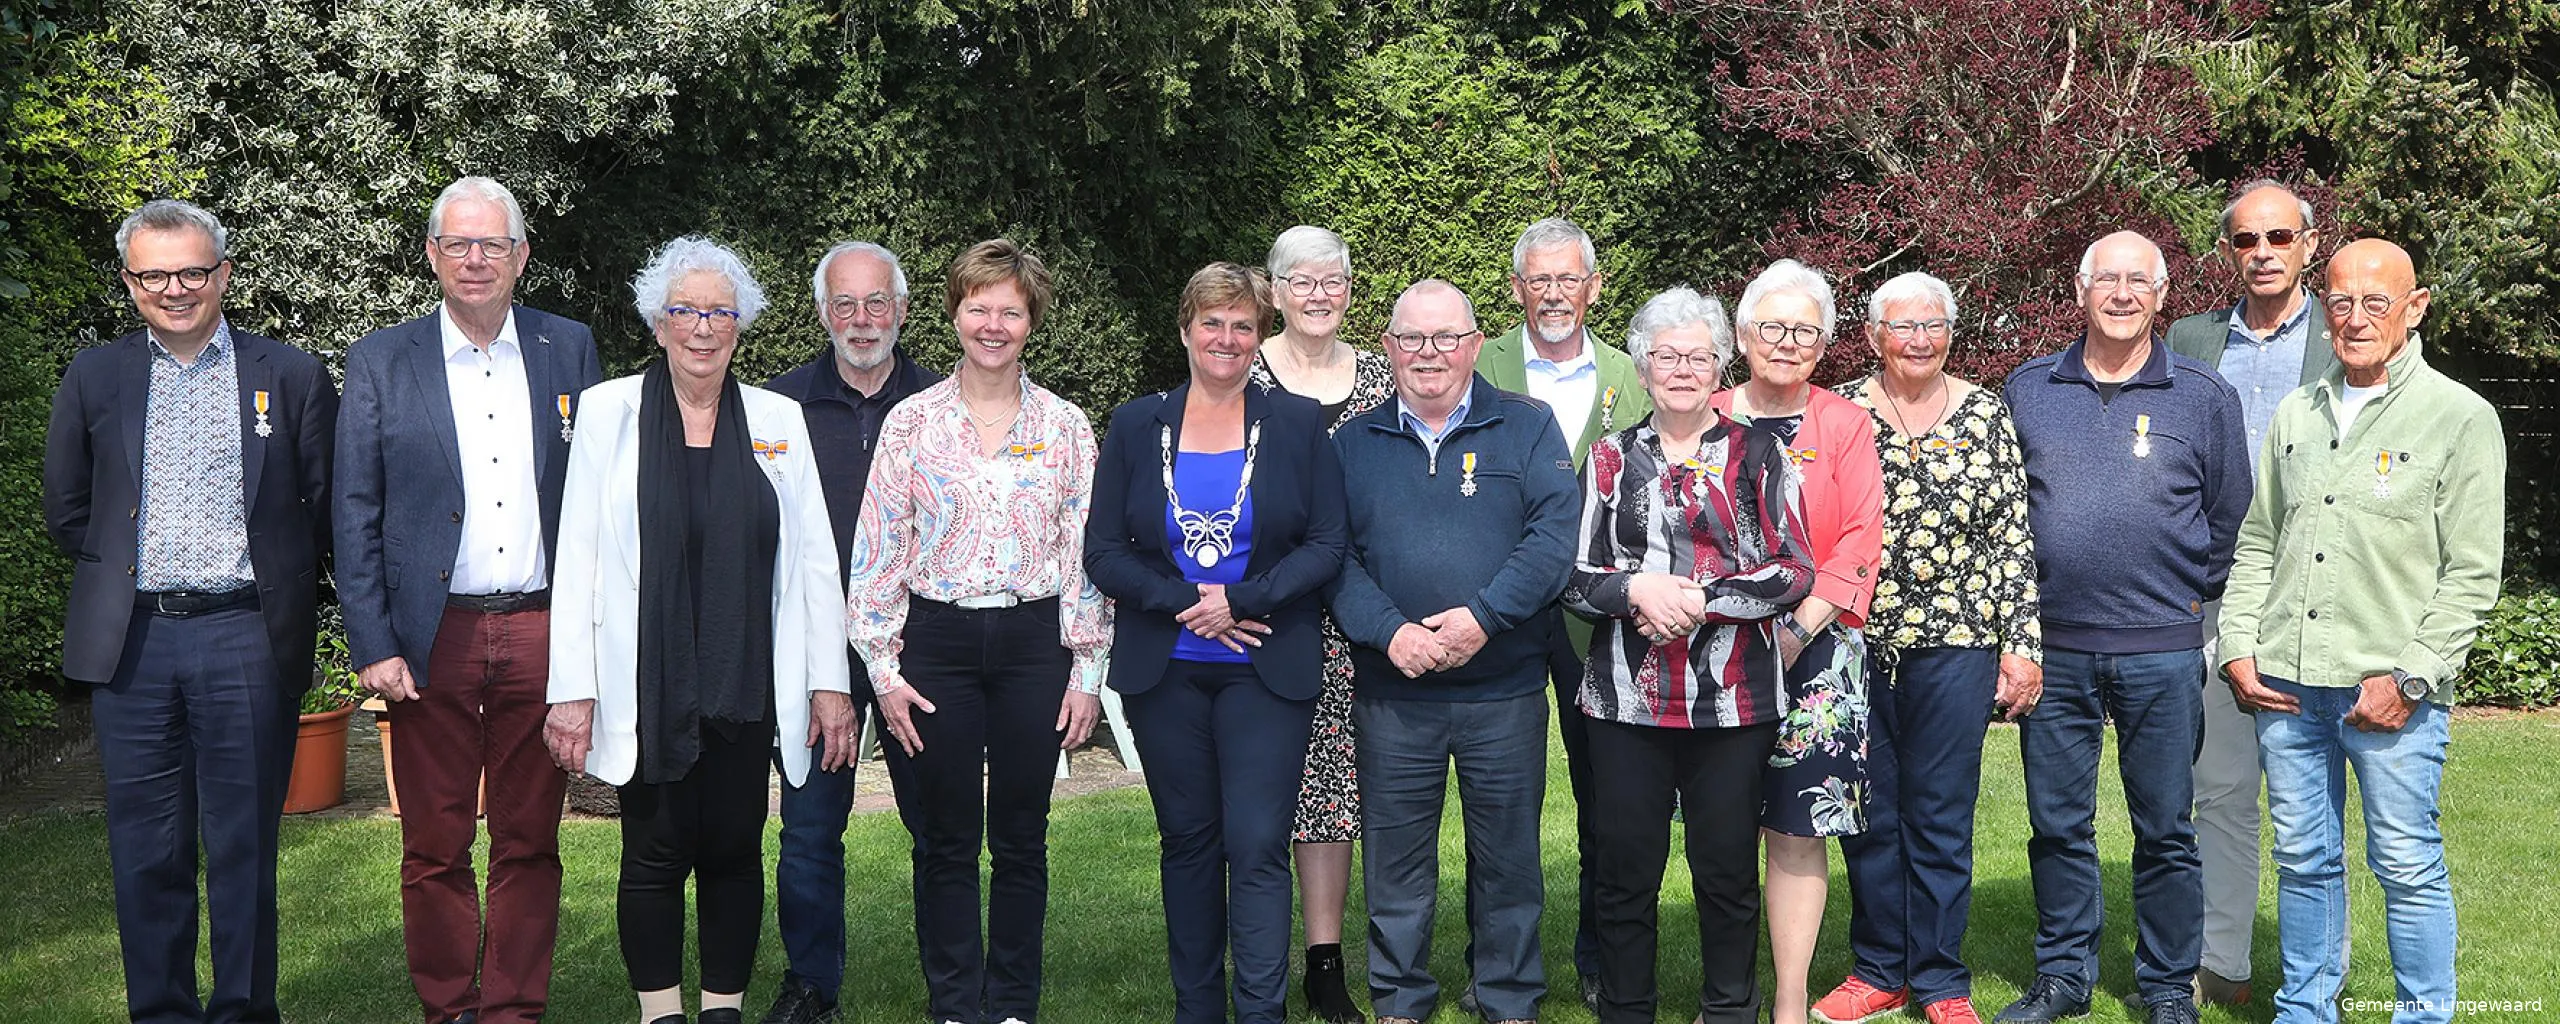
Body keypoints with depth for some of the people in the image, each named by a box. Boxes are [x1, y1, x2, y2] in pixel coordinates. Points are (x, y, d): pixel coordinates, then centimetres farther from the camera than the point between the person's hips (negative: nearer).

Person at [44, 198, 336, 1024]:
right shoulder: (93, 379, 9)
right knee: (146, 851, 7)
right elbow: (66, 513, 13)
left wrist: (275, 584, 0)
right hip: (131, 640, 2)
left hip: (247, 641, -2)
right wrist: (124, 577, 7)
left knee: (243, 846, 4)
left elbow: (325, 507, 5)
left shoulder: (292, 376, 4)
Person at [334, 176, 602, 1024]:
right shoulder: (379, 362, 4)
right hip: (431, 638, -1)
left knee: (529, 843, 7)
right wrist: (373, 647, -5)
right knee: (434, 849, 5)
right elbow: (355, 516, 2)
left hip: (542, 635, 1)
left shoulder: (569, 351, 7)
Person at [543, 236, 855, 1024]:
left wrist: (828, 682, 2)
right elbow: (577, 556, -2)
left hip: (745, 686, 2)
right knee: (655, 856, 4)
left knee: (734, 852, 7)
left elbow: (814, 559, 7)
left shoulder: (778, 419, 7)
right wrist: (572, 689, -7)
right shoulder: (609, 409, 1)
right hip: (648, 687, -2)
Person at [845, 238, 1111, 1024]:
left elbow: (1087, 553, 4)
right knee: (946, 841, 5)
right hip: (937, 641, 0)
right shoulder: (911, 422, 1)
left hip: (1033, 642, 1)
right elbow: (878, 552, 2)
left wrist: (1086, 669, 0)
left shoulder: (1065, 426, 4)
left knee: (1021, 839, 8)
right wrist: (884, 667, -3)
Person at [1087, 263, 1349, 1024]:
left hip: (1266, 671, -2)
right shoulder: (1136, 426, 6)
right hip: (1165, 671, 2)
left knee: (1258, 848, -8)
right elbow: (1104, 551, 2)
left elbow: (1327, 546, -1)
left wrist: (1239, 603, -13)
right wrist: (1186, 605, -11)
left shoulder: (1298, 425, 3)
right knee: (1188, 842, 10)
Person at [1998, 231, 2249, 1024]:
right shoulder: (2028, 390, 7)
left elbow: (2231, 520, 9)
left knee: (2165, 829, 5)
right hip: (2053, 645, 2)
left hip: (2162, 651, -1)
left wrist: (2192, 598, 5)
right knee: (2057, 824, 8)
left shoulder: (2204, 397, 3)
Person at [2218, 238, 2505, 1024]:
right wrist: (2239, 648, 6)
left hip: (2389, 689, -4)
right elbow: (2257, 544, 17)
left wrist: (2409, 677, -11)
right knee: (2303, 859, 11)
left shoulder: (2460, 418, -2)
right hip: (2285, 684, 5)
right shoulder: (2297, 414, 13)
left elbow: (2471, 573, -5)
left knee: (2408, 866, 1)